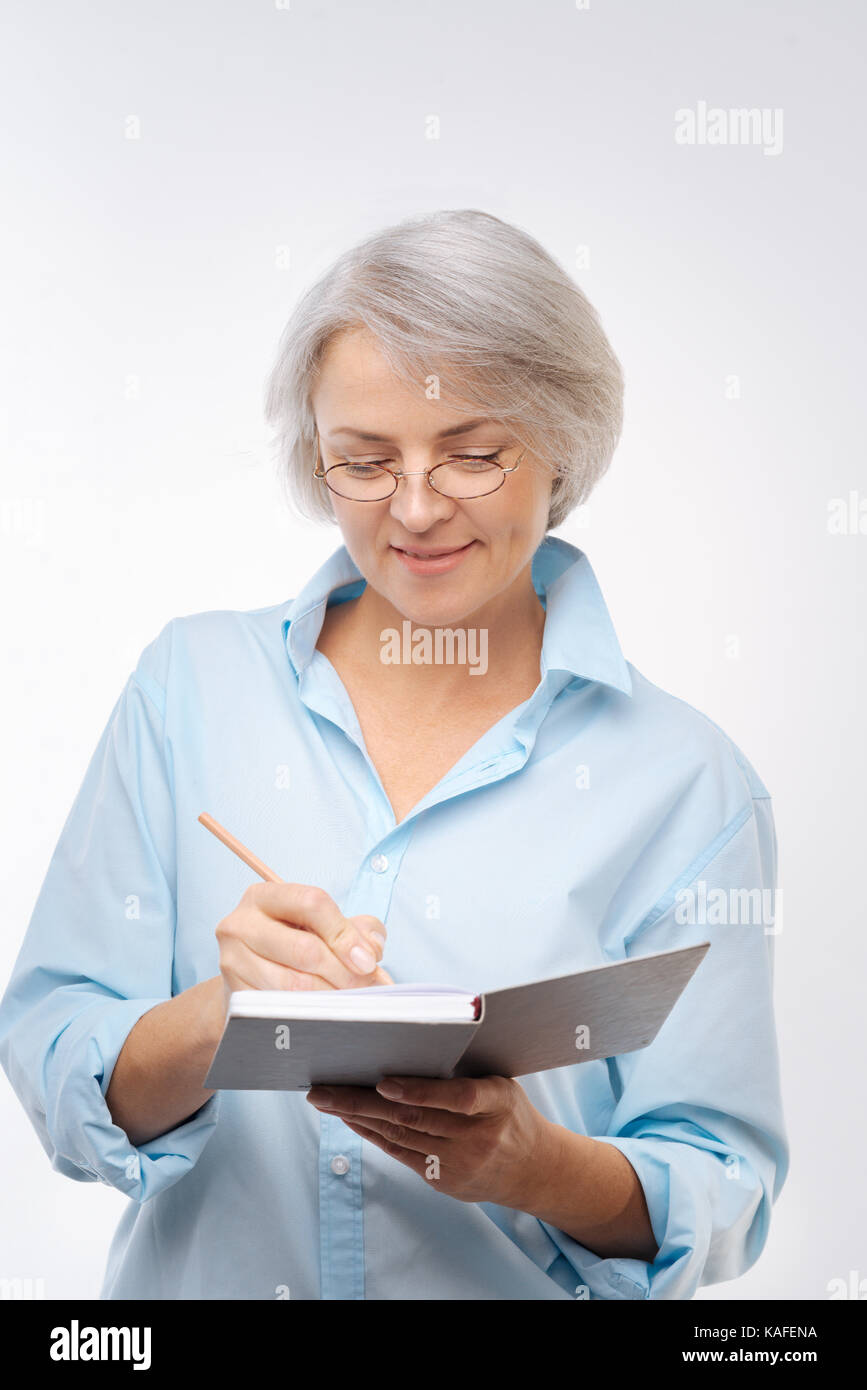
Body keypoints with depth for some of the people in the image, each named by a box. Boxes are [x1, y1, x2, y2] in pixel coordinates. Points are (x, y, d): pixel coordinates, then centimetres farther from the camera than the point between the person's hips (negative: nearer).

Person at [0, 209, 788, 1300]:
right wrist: (218, 1016, -20)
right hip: (199, 1289, 2)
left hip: (514, 1290, -1)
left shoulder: (685, 781, -2)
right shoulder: (191, 683, 2)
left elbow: (724, 1194, -1)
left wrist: (534, 1164, -19)